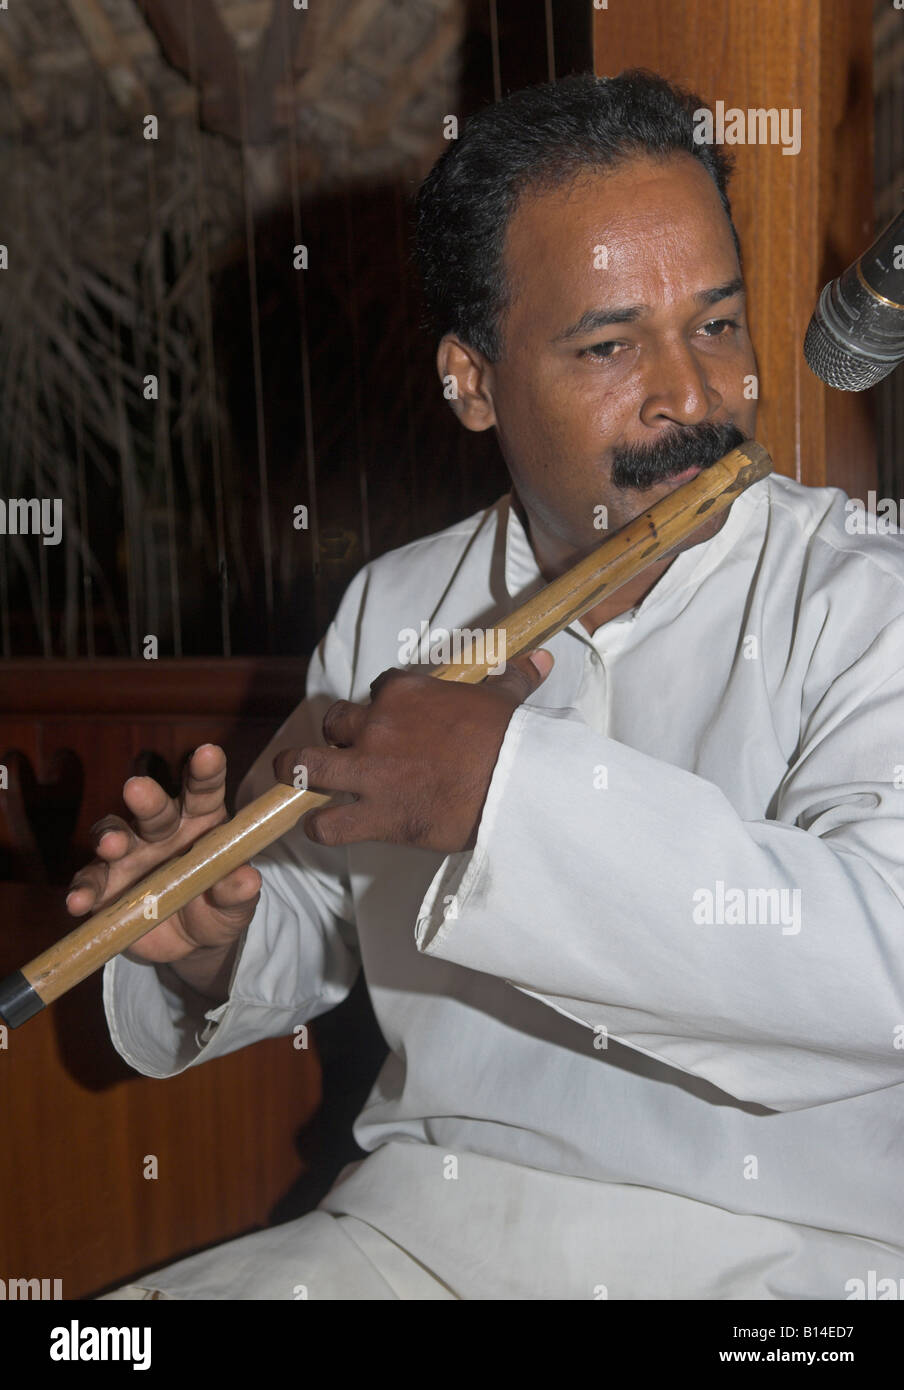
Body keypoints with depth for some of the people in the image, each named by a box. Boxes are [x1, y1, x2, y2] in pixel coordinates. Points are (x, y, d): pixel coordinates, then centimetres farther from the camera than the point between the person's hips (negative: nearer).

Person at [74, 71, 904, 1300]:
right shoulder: (392, 611, 6)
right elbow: (314, 923, 15)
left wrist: (506, 788, -27)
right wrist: (218, 944, -8)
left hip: (781, 1245, -2)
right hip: (431, 1218, 3)